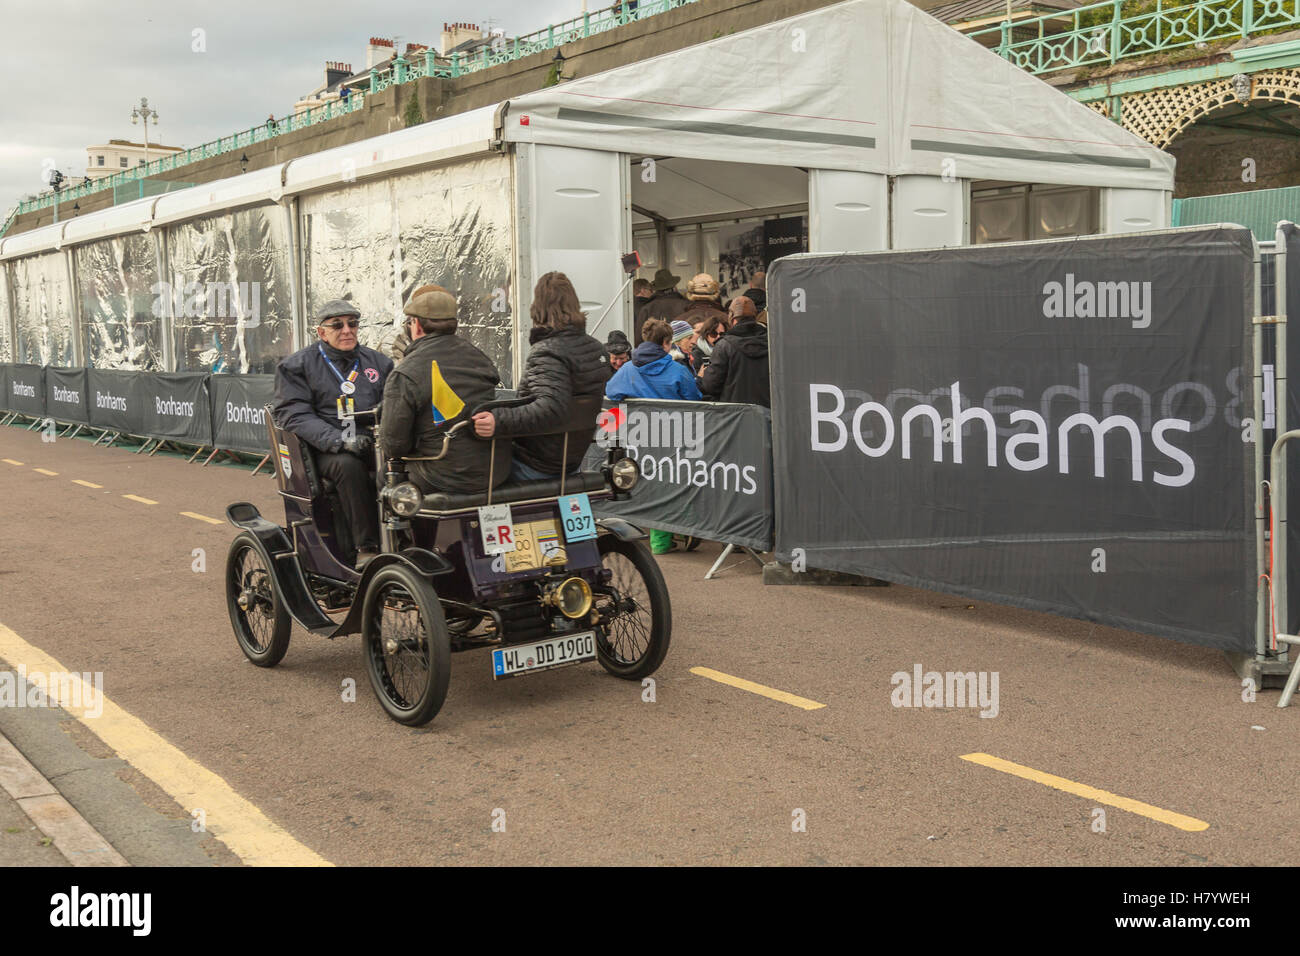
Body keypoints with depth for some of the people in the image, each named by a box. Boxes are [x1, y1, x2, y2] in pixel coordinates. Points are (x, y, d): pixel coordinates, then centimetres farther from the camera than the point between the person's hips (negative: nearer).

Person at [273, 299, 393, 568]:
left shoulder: (379, 362, 20)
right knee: (348, 465, -37)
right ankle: (366, 546, -30)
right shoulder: (297, 366, 7)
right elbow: (295, 415, -5)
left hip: (374, 445, 3)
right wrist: (339, 440, -20)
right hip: (326, 452, -3)